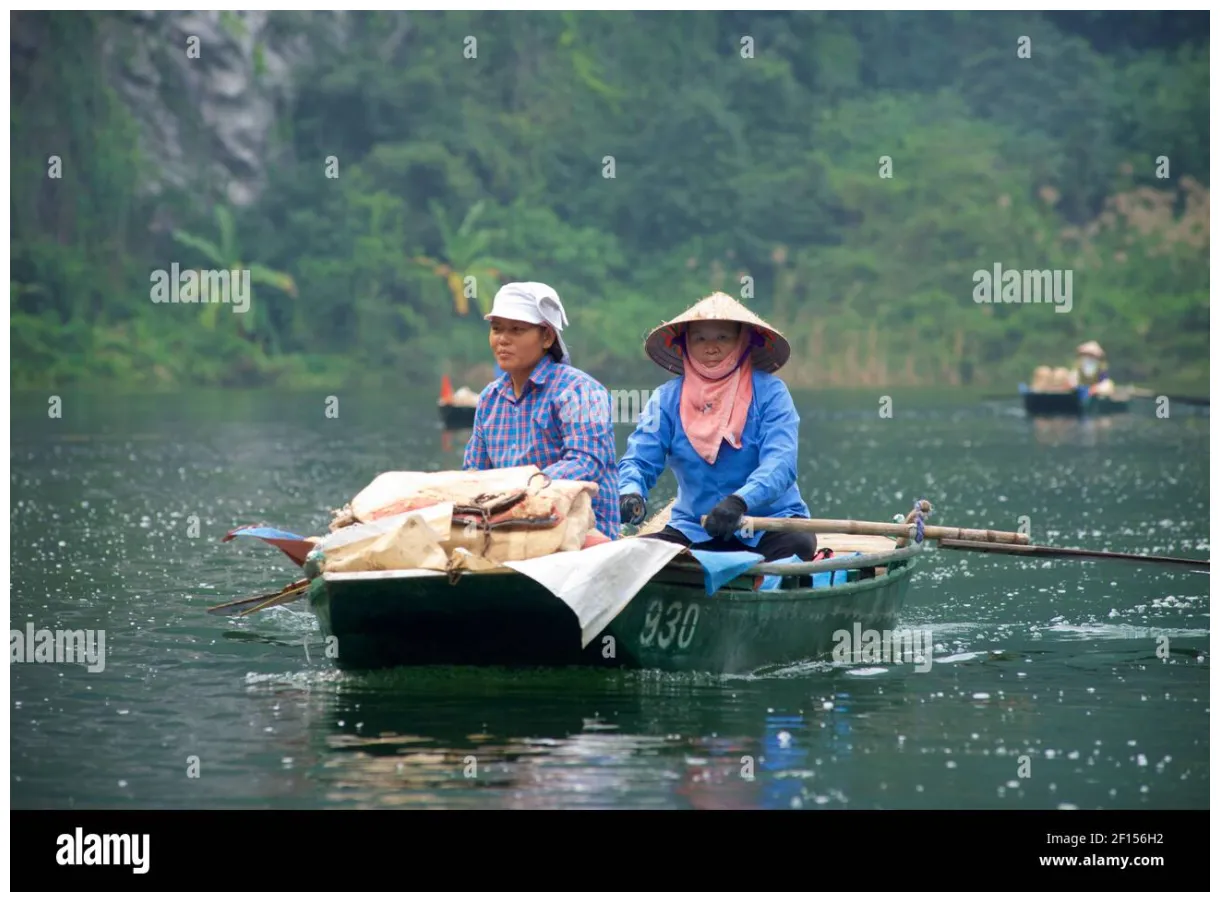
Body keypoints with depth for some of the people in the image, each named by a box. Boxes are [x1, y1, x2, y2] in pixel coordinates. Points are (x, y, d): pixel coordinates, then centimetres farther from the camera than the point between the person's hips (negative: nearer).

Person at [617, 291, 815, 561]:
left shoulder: (769, 392, -5)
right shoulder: (667, 399, 4)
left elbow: (780, 463, -19)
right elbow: (638, 460, -5)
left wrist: (739, 501, -40)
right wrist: (631, 493, -31)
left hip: (770, 521, -2)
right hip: (694, 530, 2)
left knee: (798, 545, -34)